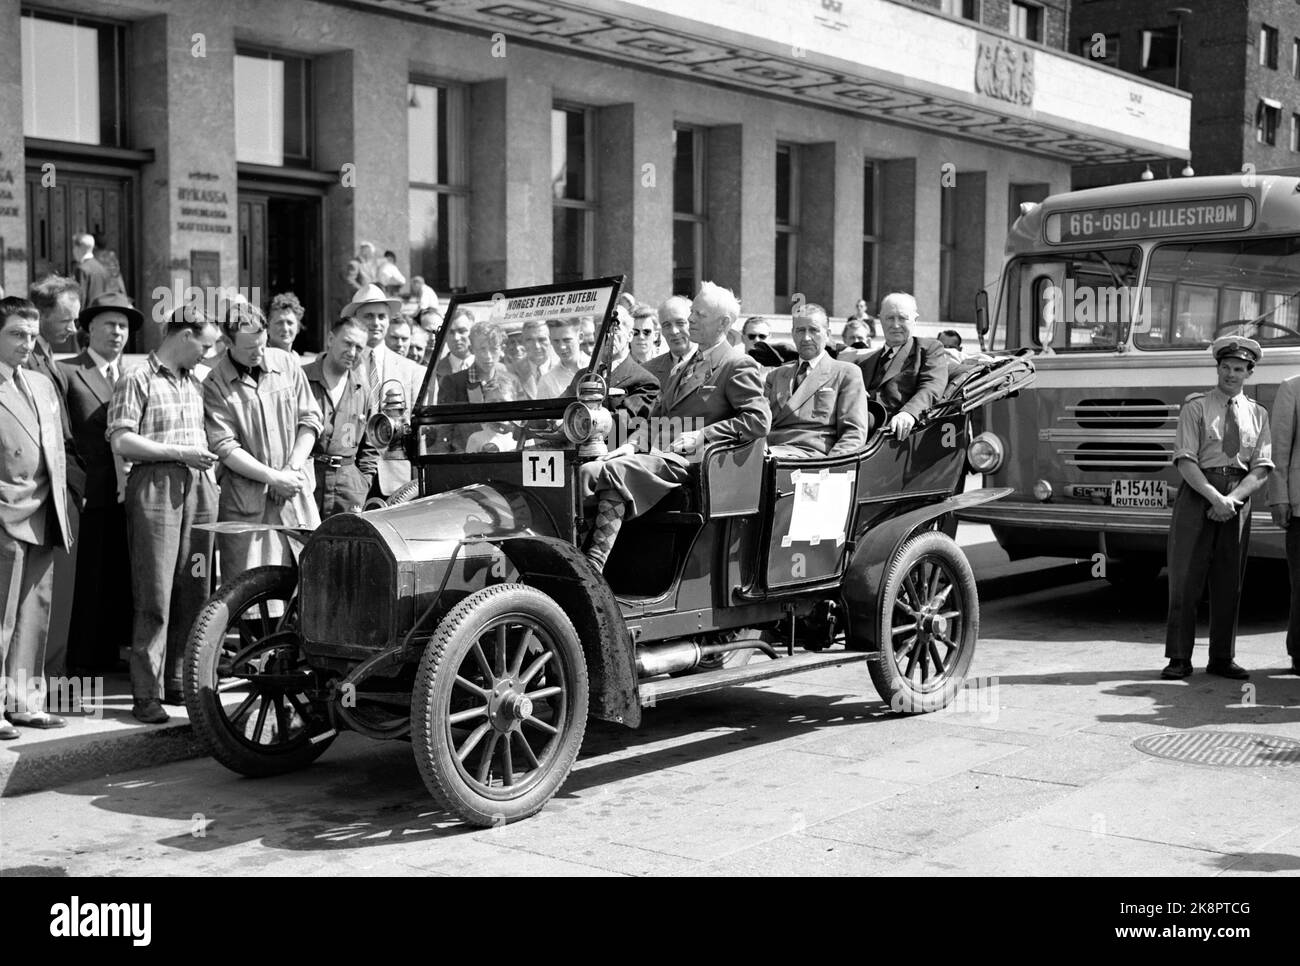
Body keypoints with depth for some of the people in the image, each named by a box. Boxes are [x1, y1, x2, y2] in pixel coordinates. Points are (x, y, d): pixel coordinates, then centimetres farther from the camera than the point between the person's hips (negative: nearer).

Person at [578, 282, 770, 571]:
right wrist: (634, 443, 3)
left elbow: (759, 420, -10)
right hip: (656, 451, 8)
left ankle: (591, 568, -34)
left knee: (612, 473, -30)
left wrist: (700, 436, -14)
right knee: (587, 471, -16)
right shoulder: (682, 366, 27)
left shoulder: (739, 366, 1)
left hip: (687, 460, -8)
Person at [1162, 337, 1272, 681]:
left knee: (1229, 584, 5)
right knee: (1185, 578, -4)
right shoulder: (1195, 408, 2)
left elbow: (1261, 470, 4)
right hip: (1197, 495, -3)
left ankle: (1222, 659, 13)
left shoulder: (1257, 414, 12)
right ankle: (1179, 659, 1)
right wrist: (1215, 498, -18)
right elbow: (1185, 461, -7)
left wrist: (1232, 498, -12)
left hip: (1238, 501, 3)